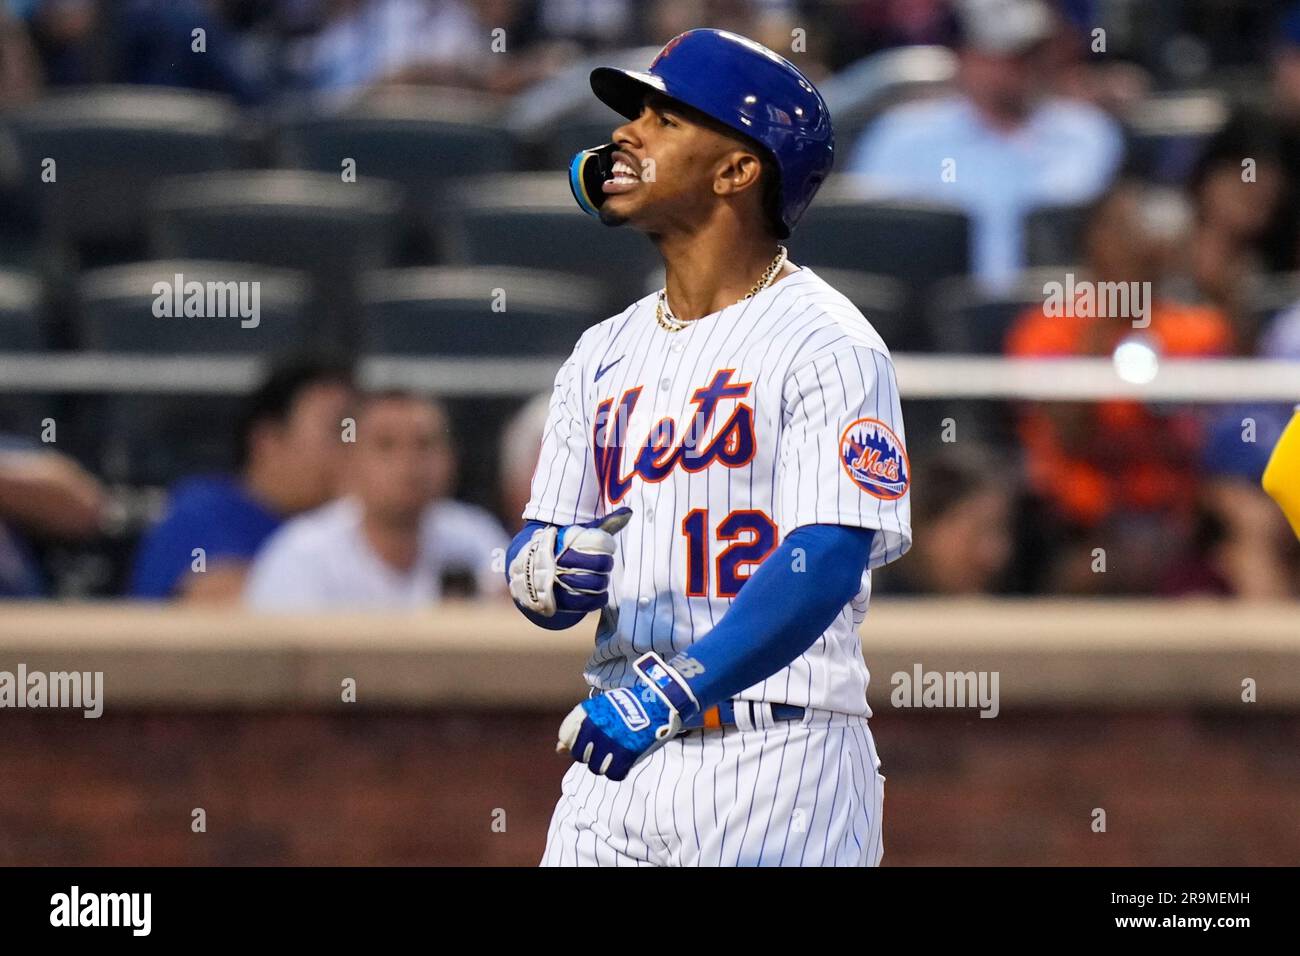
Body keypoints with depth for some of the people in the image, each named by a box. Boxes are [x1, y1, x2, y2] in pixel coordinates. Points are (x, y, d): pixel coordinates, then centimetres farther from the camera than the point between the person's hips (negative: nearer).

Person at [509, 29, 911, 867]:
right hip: (616, 755, 6)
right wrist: (551, 571, -7)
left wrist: (673, 693, -25)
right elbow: (533, 566, 18)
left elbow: (826, 564, -17)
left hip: (776, 763, -6)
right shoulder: (604, 355, 16)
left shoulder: (827, 347, -6)